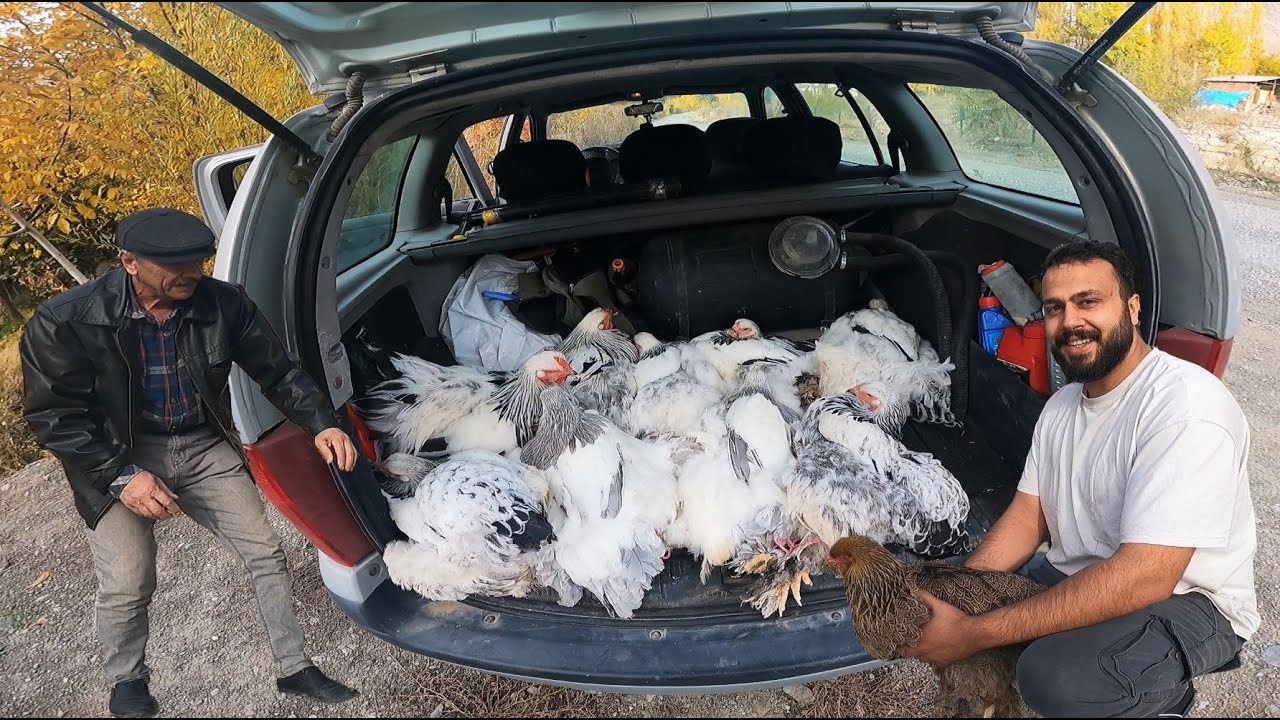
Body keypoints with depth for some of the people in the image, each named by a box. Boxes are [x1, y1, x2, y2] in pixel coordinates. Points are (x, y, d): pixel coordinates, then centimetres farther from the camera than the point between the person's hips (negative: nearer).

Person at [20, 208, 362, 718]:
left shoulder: (223, 304, -12)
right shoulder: (65, 323, -19)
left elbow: (278, 371, -2)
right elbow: (54, 415, -12)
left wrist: (321, 425, -16)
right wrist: (121, 476, -20)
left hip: (203, 447, 3)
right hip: (119, 458, -3)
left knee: (265, 552, 0)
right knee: (127, 585, -12)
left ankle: (293, 669, 19)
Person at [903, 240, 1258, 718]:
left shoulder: (1186, 405, -25)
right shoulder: (1062, 405, 4)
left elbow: (1145, 576, -32)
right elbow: (1027, 516, 3)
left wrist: (975, 634, -32)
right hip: (1080, 580, 8)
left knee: (1056, 679, -34)